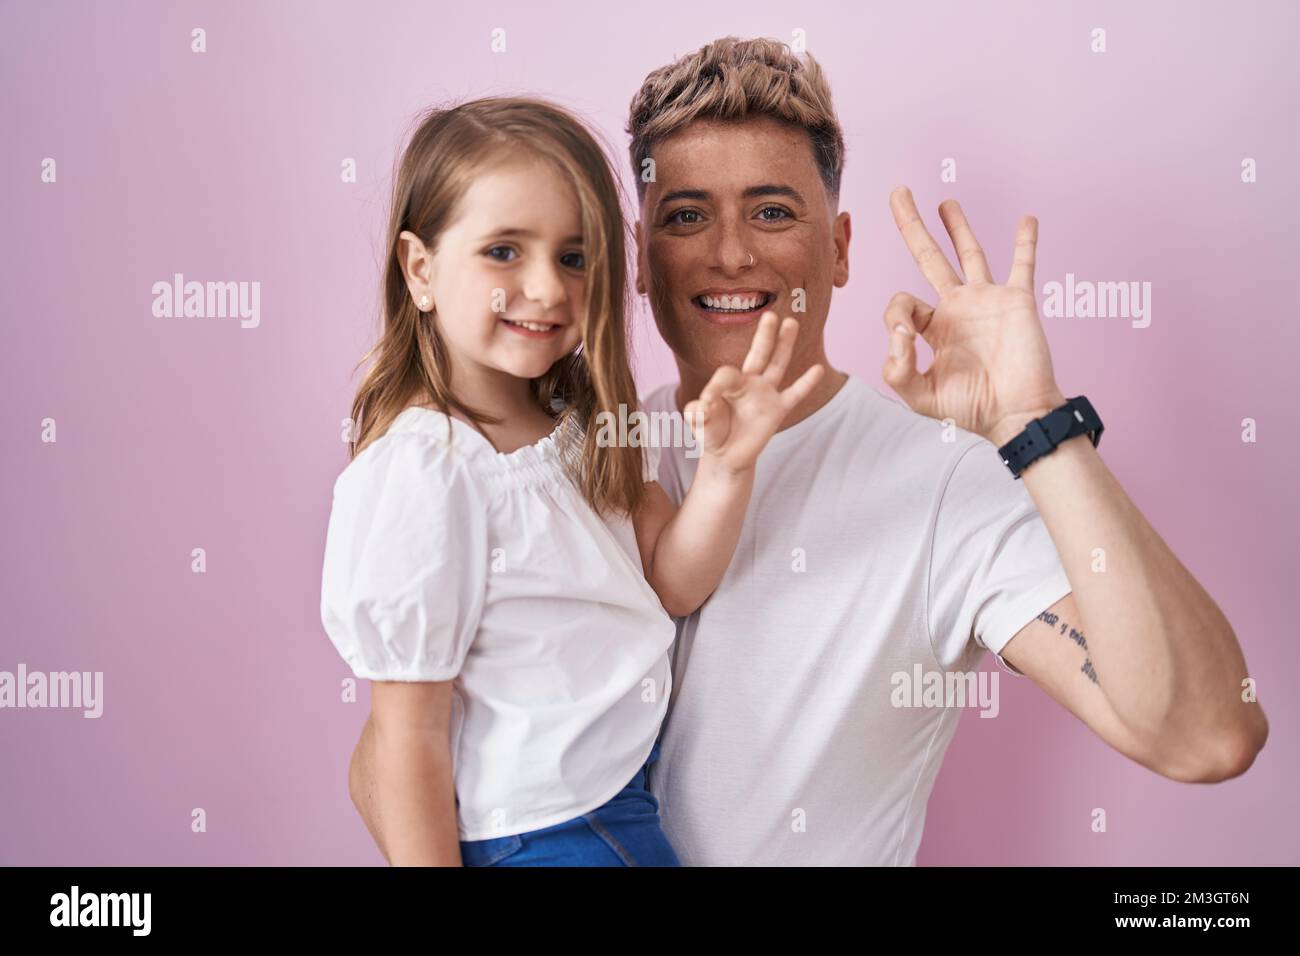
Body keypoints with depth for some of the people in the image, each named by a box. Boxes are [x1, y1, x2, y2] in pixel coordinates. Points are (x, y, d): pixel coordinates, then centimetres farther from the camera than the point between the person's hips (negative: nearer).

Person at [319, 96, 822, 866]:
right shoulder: (423, 472, -25)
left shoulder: (582, 420, -1)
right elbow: (407, 735, -21)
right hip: (539, 835, -7)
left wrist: (728, 466, -21)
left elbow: (673, 582, -5)